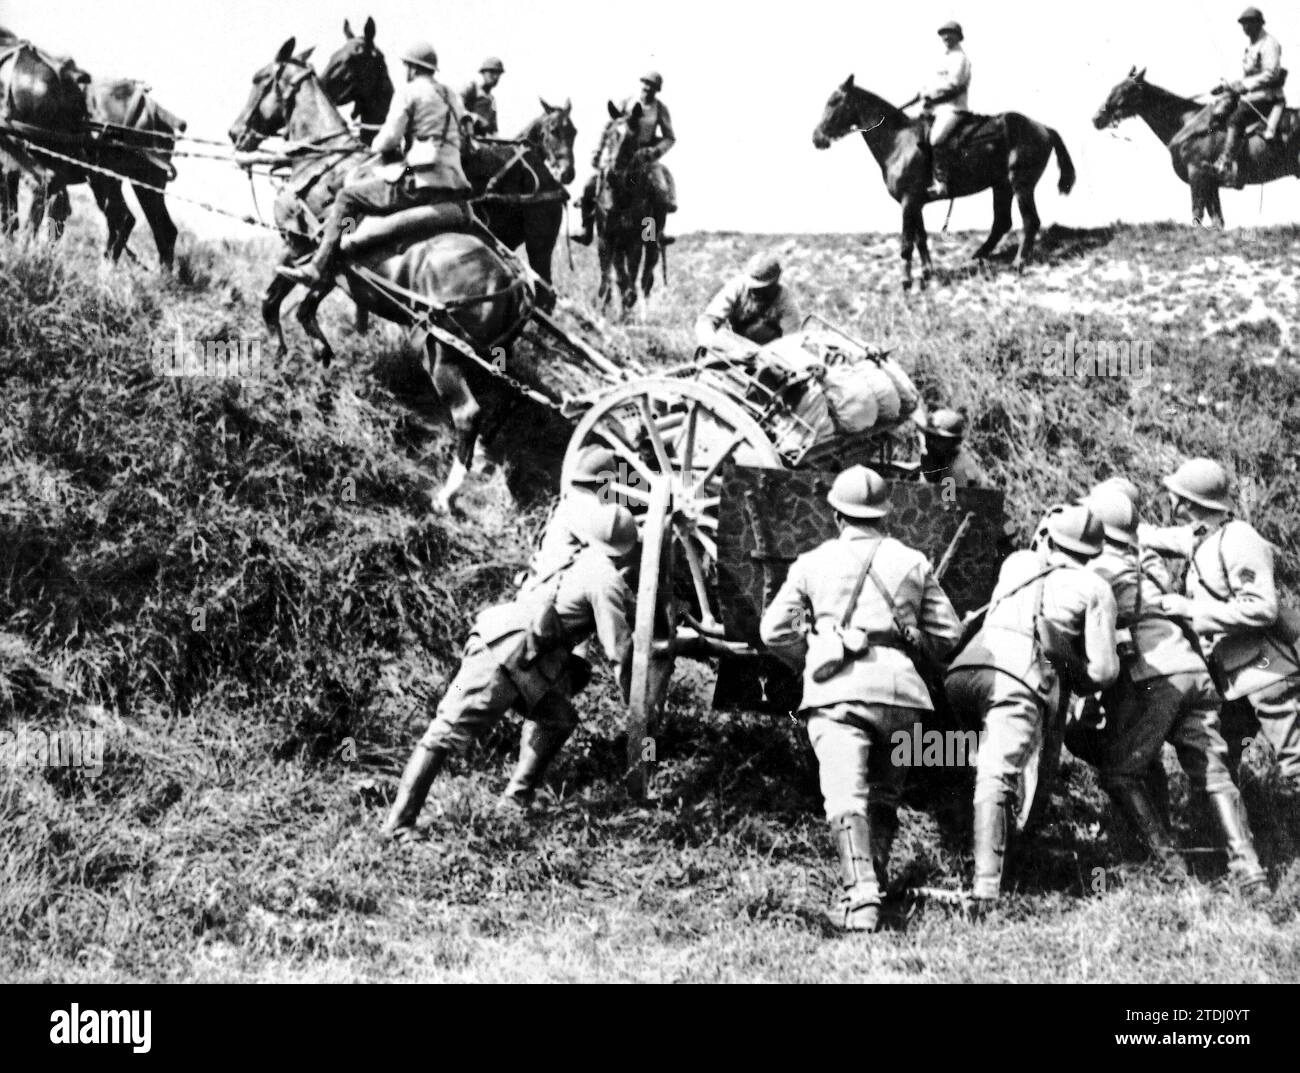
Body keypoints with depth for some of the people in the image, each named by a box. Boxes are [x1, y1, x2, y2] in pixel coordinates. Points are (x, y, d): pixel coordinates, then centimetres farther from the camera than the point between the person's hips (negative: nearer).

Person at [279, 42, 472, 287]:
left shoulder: (409, 92, 1)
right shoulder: (450, 95, 23)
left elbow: (390, 139, -7)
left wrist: (376, 146, 16)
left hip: (420, 181, -6)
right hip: (454, 186, 7)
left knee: (347, 196, 3)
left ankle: (318, 268, -3)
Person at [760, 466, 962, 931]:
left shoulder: (813, 563, 10)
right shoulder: (912, 562, 15)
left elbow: (774, 630, 7)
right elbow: (947, 632, 12)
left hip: (838, 690, -3)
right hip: (901, 688, 3)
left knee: (847, 796, -12)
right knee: (884, 796, 19)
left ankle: (860, 896, -27)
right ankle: (874, 882, 15)